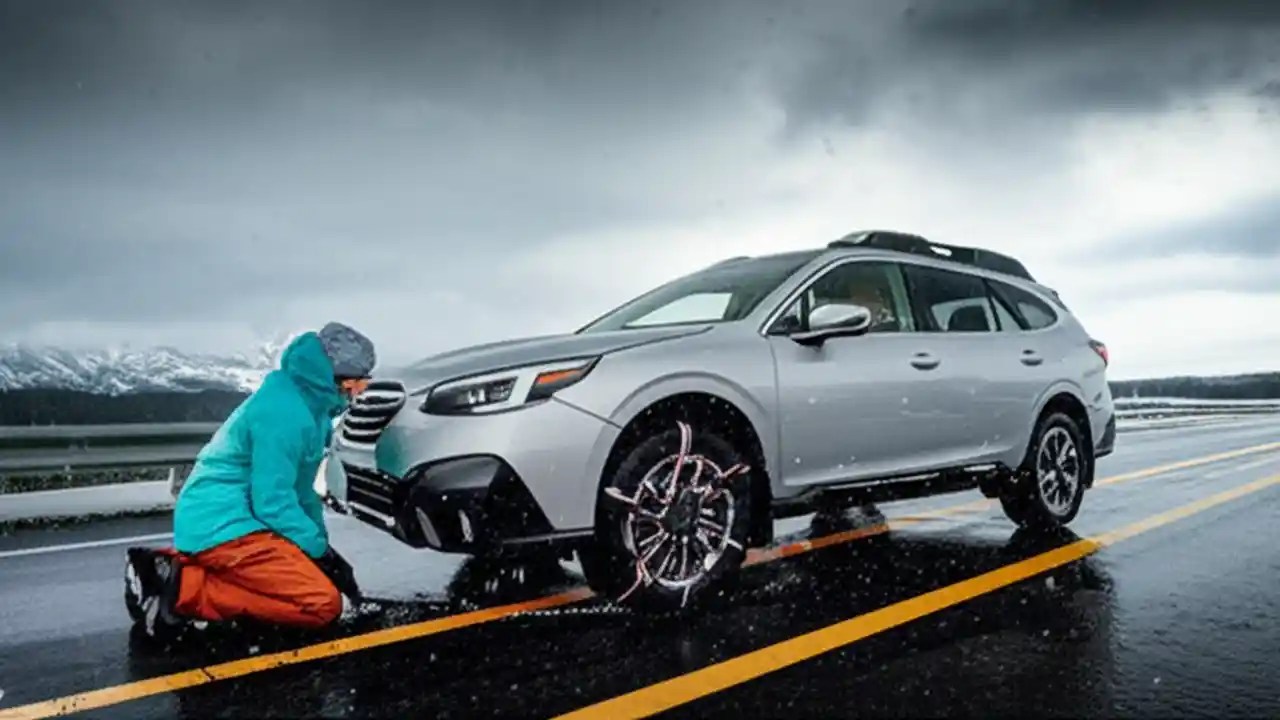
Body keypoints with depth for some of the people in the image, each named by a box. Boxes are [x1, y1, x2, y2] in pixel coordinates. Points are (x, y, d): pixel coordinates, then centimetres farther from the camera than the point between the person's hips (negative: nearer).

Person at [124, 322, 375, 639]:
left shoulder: (307, 402, 10)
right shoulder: (285, 412, -20)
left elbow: (298, 486, 17)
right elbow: (273, 501, -19)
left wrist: (321, 544, 10)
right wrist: (321, 551, -10)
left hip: (213, 521, 10)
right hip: (223, 527, -10)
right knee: (323, 603, -15)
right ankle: (186, 589, -13)